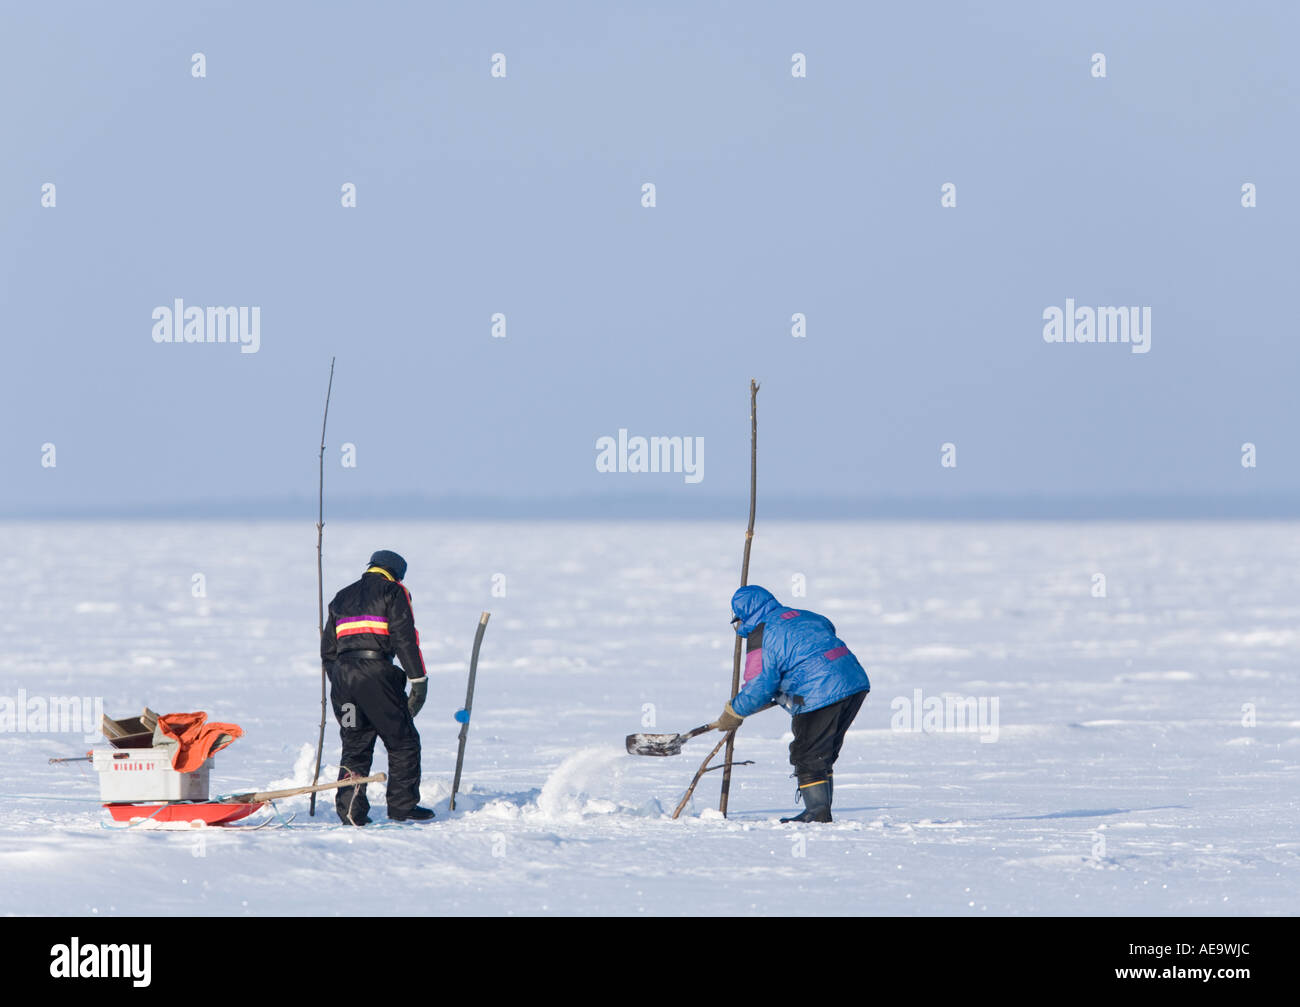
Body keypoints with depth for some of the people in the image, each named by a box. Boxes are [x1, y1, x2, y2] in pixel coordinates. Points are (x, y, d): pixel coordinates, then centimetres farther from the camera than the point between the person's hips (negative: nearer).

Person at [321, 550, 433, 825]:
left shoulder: (342, 598, 25)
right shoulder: (393, 591, 6)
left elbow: (328, 649, 22)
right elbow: (405, 638, -6)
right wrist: (418, 680, -7)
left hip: (342, 673, 6)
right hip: (375, 671, -6)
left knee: (355, 745, 11)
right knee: (402, 740, 4)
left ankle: (350, 808, 0)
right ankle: (402, 806, 1)